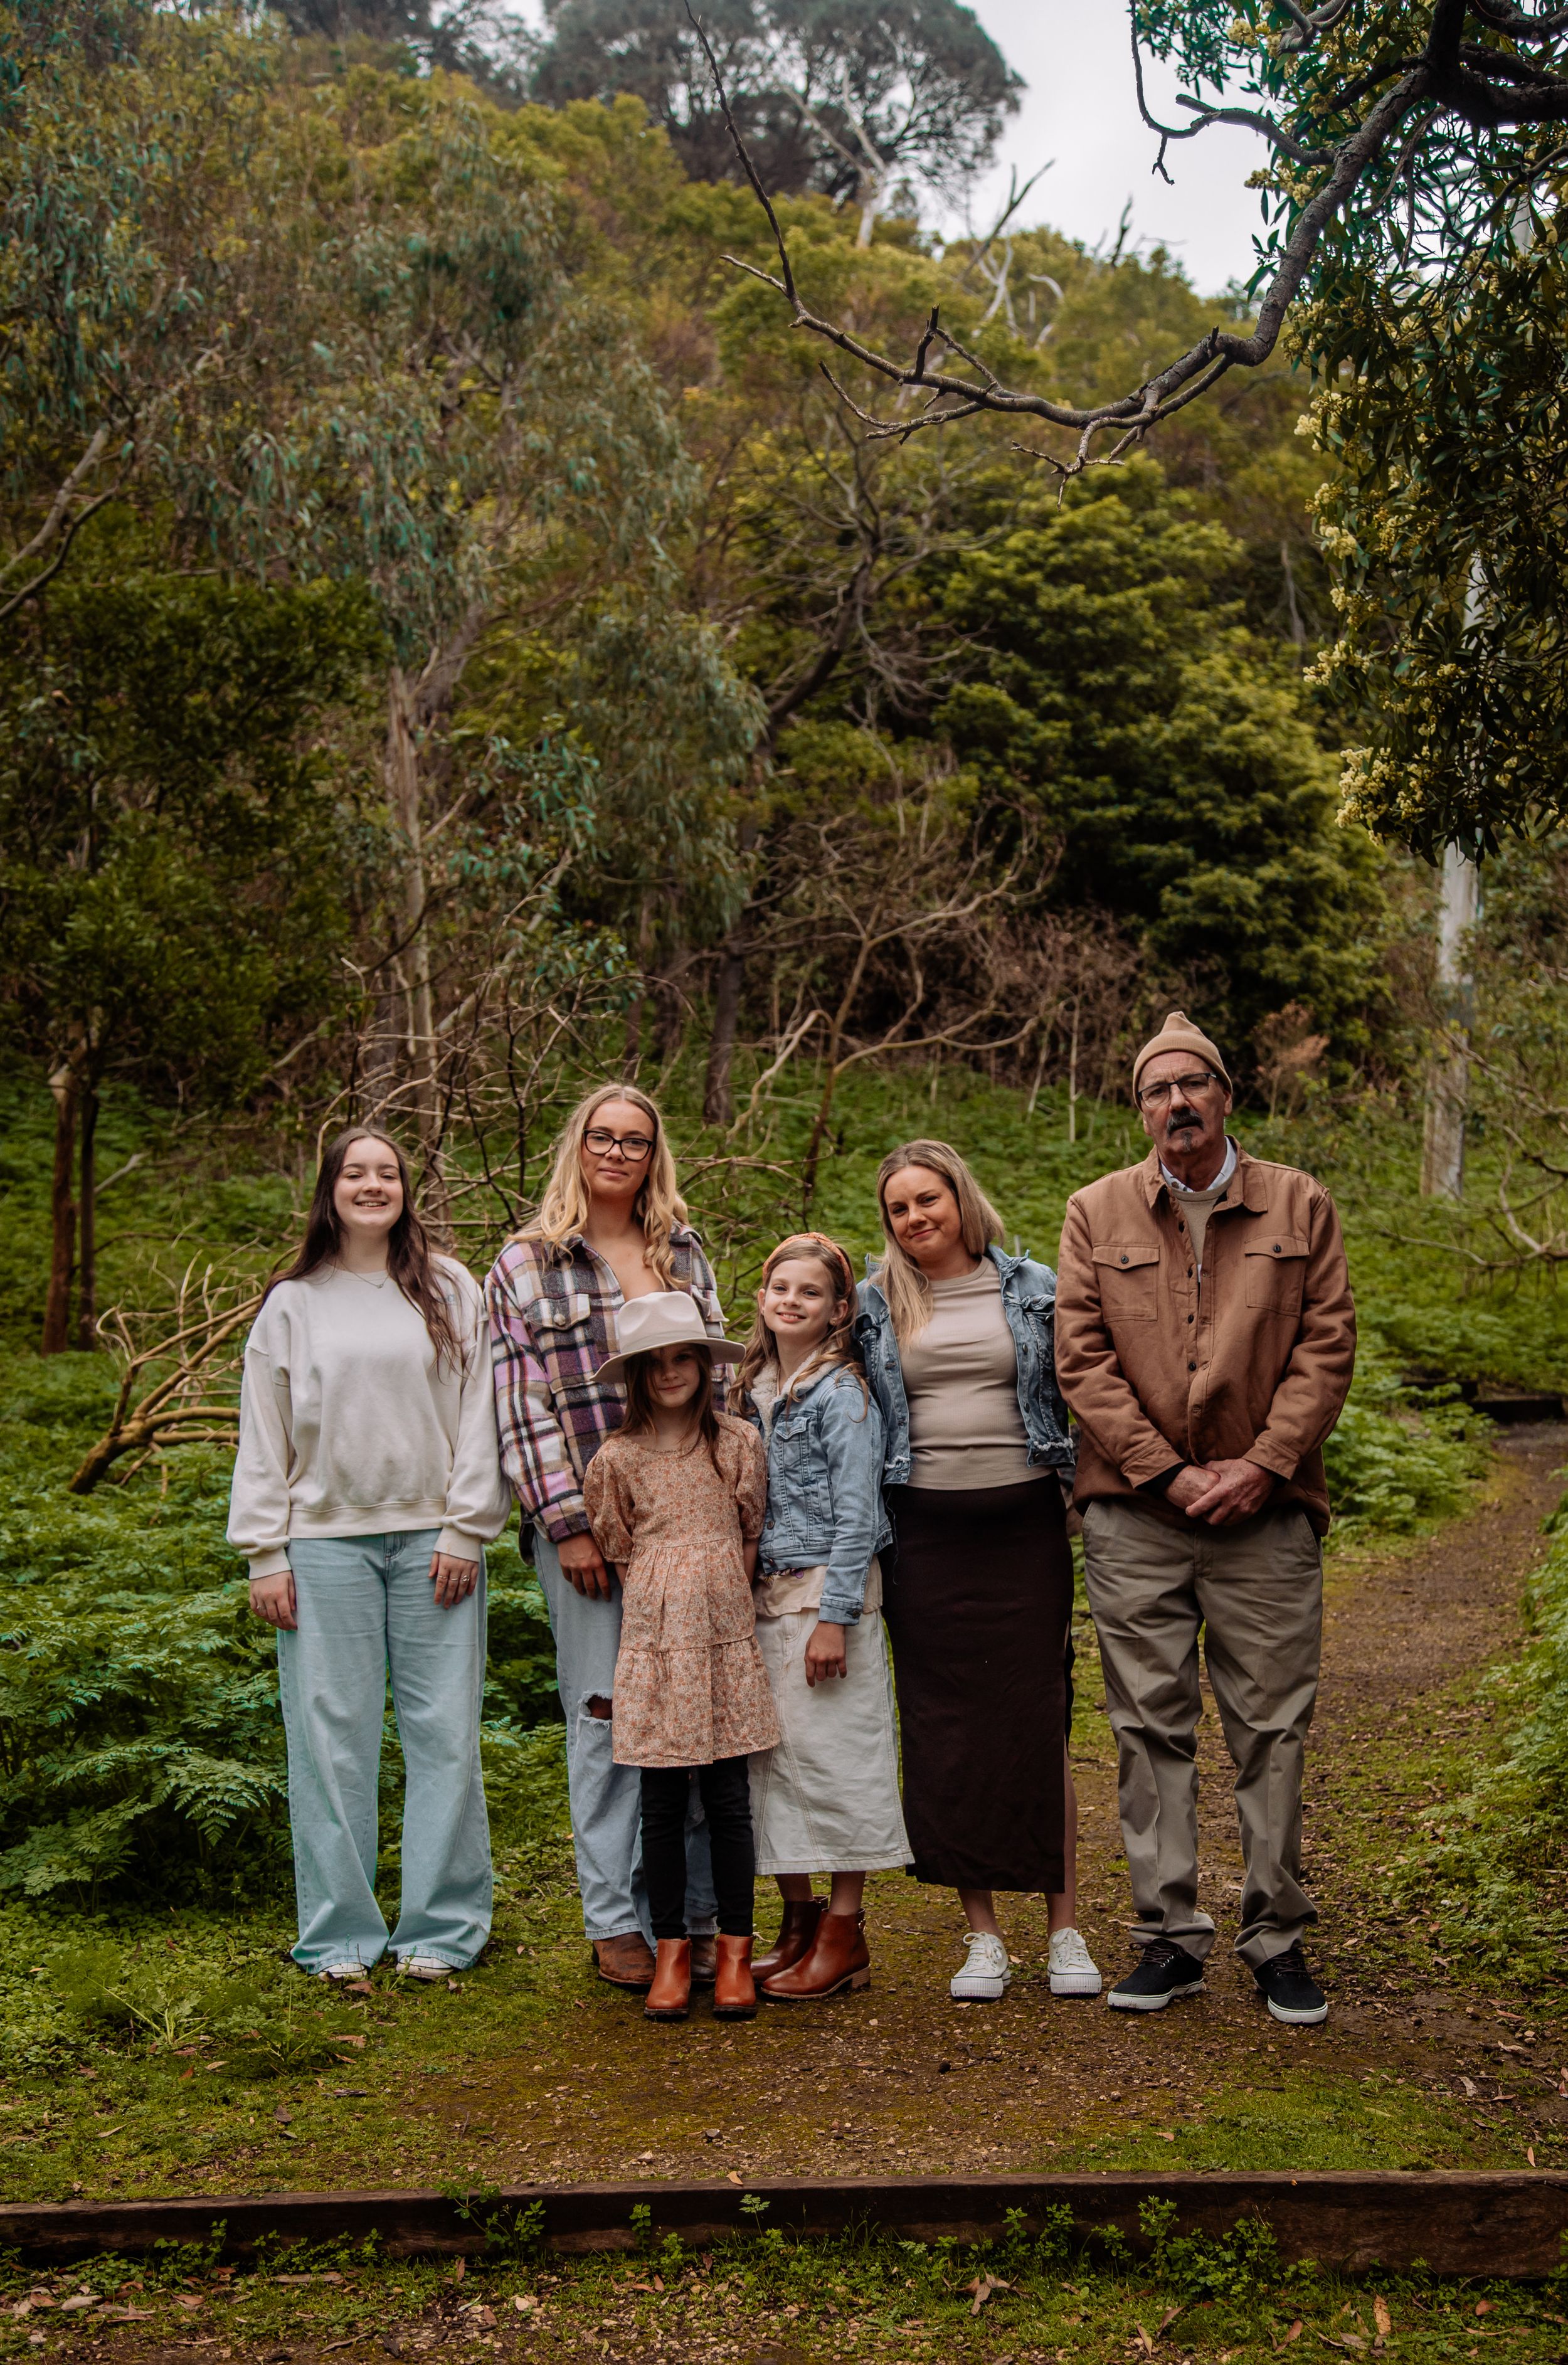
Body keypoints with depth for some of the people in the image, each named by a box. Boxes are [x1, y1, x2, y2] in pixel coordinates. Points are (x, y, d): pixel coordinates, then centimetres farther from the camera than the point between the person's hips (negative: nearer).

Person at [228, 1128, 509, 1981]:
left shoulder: (450, 1290, 8)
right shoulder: (292, 1304, 9)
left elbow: (479, 1415, 4)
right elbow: (263, 1436, 8)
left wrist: (466, 1530, -3)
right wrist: (265, 1555, 2)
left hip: (433, 1539, 0)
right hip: (325, 1542, 0)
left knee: (444, 1732, 1)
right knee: (331, 1735, 2)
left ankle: (441, 1927, 12)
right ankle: (339, 1933, 13)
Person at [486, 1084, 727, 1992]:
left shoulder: (686, 1254, 14)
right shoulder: (526, 1266, 2)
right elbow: (525, 1406, -3)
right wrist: (568, 1524, -9)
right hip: (589, 1519, -3)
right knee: (607, 1712, 0)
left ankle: (695, 1913, 14)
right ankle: (617, 1921, 12)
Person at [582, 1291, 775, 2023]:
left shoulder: (739, 1443, 4)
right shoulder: (617, 1459, 3)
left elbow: (750, 1536, 10)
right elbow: (619, 1552, 11)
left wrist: (721, 1605, 5)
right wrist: (673, 1605, 5)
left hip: (725, 1639, 0)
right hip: (653, 1639, 0)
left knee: (728, 1798, 2)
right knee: (661, 1801, 4)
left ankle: (735, 1948, 13)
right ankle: (671, 1949, 14)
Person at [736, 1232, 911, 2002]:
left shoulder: (842, 1395, -9)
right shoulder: (750, 1391, 12)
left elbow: (856, 1516, -13)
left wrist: (834, 1616, -17)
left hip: (825, 1591, -7)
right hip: (760, 1595, 7)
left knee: (830, 1754, -3)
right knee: (768, 1757, 9)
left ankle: (845, 1935, 7)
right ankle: (798, 1919, 21)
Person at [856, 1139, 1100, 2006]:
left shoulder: (1031, 1288, 5)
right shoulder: (874, 1306, 7)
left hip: (1024, 1521, -1)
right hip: (926, 1534, 1)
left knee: (1038, 1720, 2)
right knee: (945, 1729, 3)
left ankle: (1065, 1928, 12)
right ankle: (983, 1934, 13)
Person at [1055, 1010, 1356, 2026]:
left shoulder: (1302, 1205, 5)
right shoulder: (1096, 1213, 5)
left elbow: (1328, 1346, 0)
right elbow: (1083, 1358, 0)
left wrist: (1259, 1467, -10)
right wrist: (1167, 1472, -8)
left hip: (1266, 1511, 0)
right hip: (1135, 1512, 1)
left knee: (1272, 1728, 4)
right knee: (1152, 1727, 4)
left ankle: (1278, 1938, 17)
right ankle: (1172, 1936, 15)